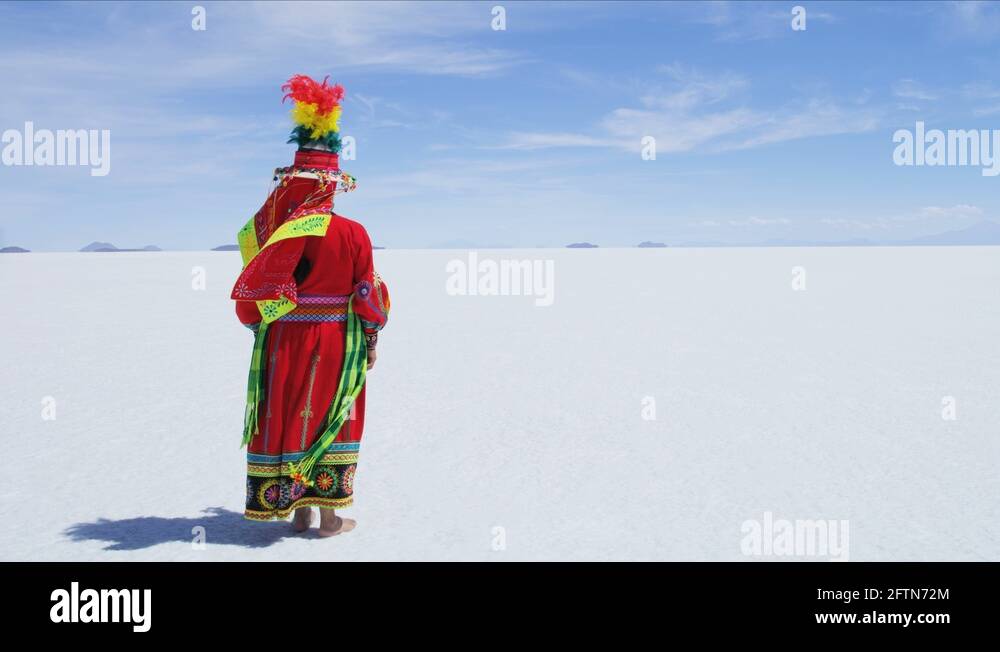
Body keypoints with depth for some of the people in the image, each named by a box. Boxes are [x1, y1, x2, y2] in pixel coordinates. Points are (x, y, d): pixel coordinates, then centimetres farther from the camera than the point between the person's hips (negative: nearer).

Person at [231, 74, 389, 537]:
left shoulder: (274, 228, -6)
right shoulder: (352, 234, -10)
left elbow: (255, 291, -4)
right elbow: (367, 295, -5)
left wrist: (259, 327, 12)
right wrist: (372, 340, 7)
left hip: (283, 341, 2)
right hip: (334, 342, -1)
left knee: (289, 417, 12)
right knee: (329, 419, 9)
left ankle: (297, 510, 20)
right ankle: (329, 515, 15)